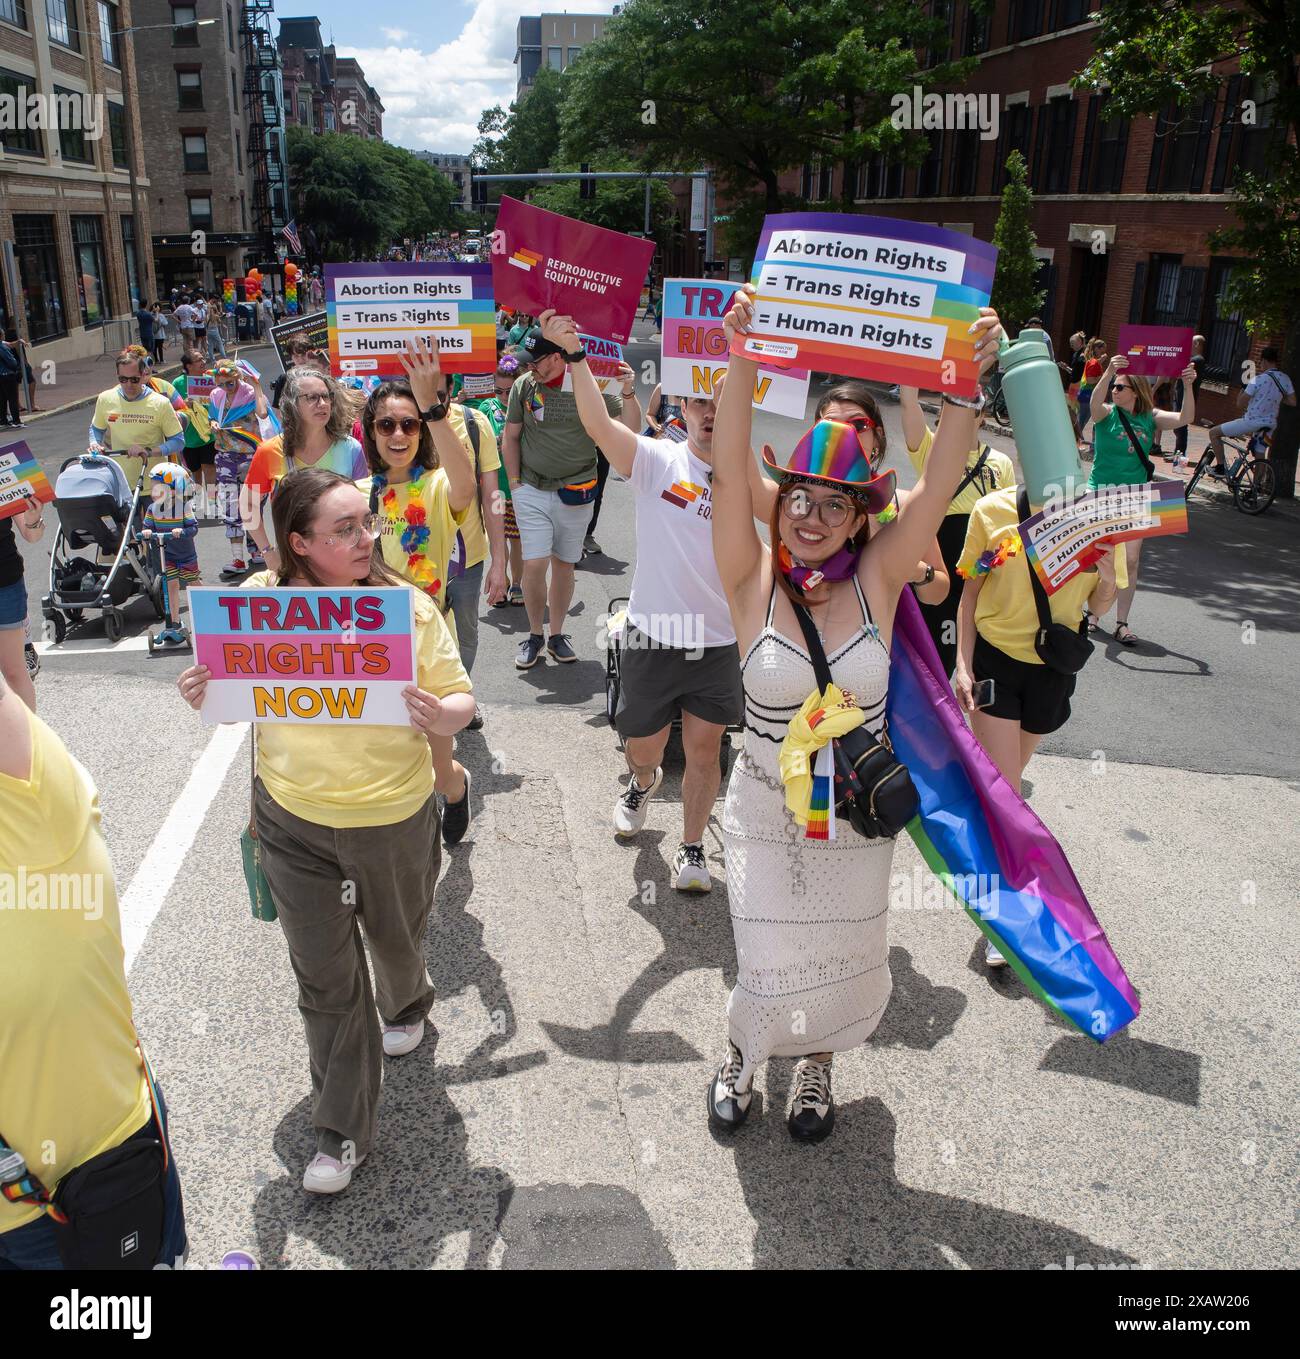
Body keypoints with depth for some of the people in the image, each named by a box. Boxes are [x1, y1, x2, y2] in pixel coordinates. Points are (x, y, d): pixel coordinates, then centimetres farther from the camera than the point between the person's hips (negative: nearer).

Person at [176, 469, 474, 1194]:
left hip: (395, 819, 0)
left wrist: (436, 713, -31)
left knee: (396, 939, 24)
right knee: (325, 977, 9)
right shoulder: (259, 599, -8)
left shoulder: (409, 604, -12)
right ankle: (344, 1131, 28)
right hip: (294, 820, 1)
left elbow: (462, 701, -9)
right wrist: (203, 692, -17)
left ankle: (408, 1003, 62)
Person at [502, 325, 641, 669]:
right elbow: (510, 437, 9)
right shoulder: (524, 385, -2)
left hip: (576, 493, 0)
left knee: (564, 566, 9)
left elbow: (630, 428, -5)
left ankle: (557, 635, 25)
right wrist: (514, 483, 4)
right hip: (532, 490, 0)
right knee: (535, 565, -8)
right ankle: (534, 635, 12)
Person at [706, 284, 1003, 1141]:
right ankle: (743, 1055, 40)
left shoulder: (876, 581, -10)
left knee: (840, 960, 18)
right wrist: (742, 362, -31)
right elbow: (731, 474, -23)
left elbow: (938, 490, -20)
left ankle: (817, 1067, 49)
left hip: (856, 818, 2)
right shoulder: (754, 583, -13)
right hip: (766, 814, -1)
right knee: (770, 965, 6)